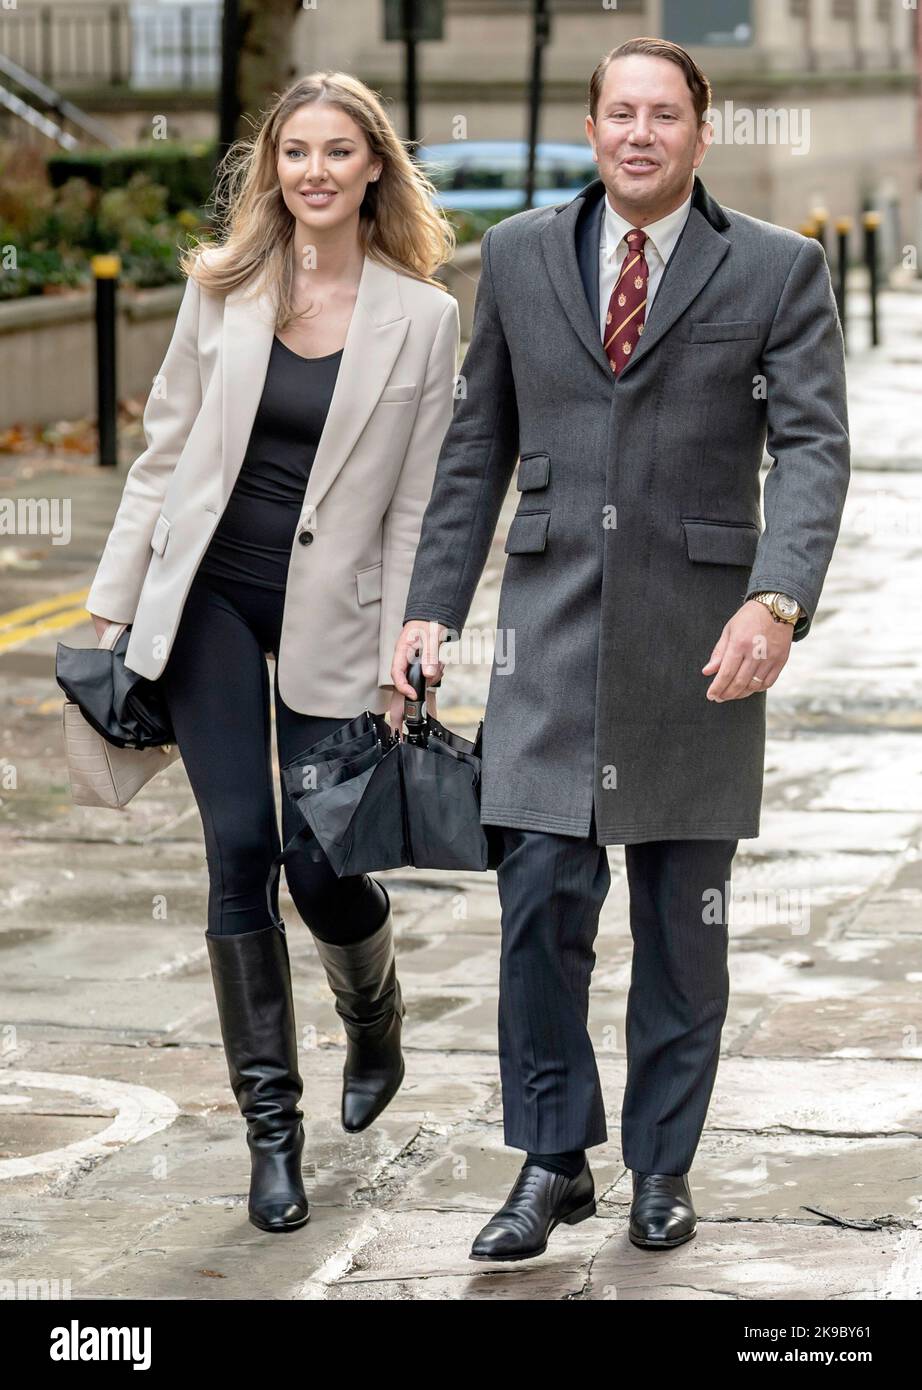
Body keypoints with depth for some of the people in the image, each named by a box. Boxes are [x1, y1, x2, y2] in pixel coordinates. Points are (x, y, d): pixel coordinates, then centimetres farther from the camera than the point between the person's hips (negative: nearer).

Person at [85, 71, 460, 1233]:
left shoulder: (423, 317, -3)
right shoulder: (222, 288, 2)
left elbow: (417, 507, -1)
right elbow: (164, 451, 7)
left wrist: (402, 670, -4)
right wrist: (111, 610, 5)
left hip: (332, 614, -1)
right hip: (210, 599, 1)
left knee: (322, 871, -1)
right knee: (240, 844, -6)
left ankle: (374, 1025, 35)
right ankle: (271, 1126, 4)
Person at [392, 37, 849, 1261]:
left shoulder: (777, 269, 0)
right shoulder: (520, 255, 7)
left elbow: (813, 448, -8)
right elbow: (478, 443, 12)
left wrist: (777, 602, -23)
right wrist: (435, 606, 7)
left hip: (699, 640, -1)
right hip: (554, 628, 1)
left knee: (684, 919, 6)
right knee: (543, 896, -5)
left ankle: (663, 1164, 20)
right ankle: (554, 1161, 8)